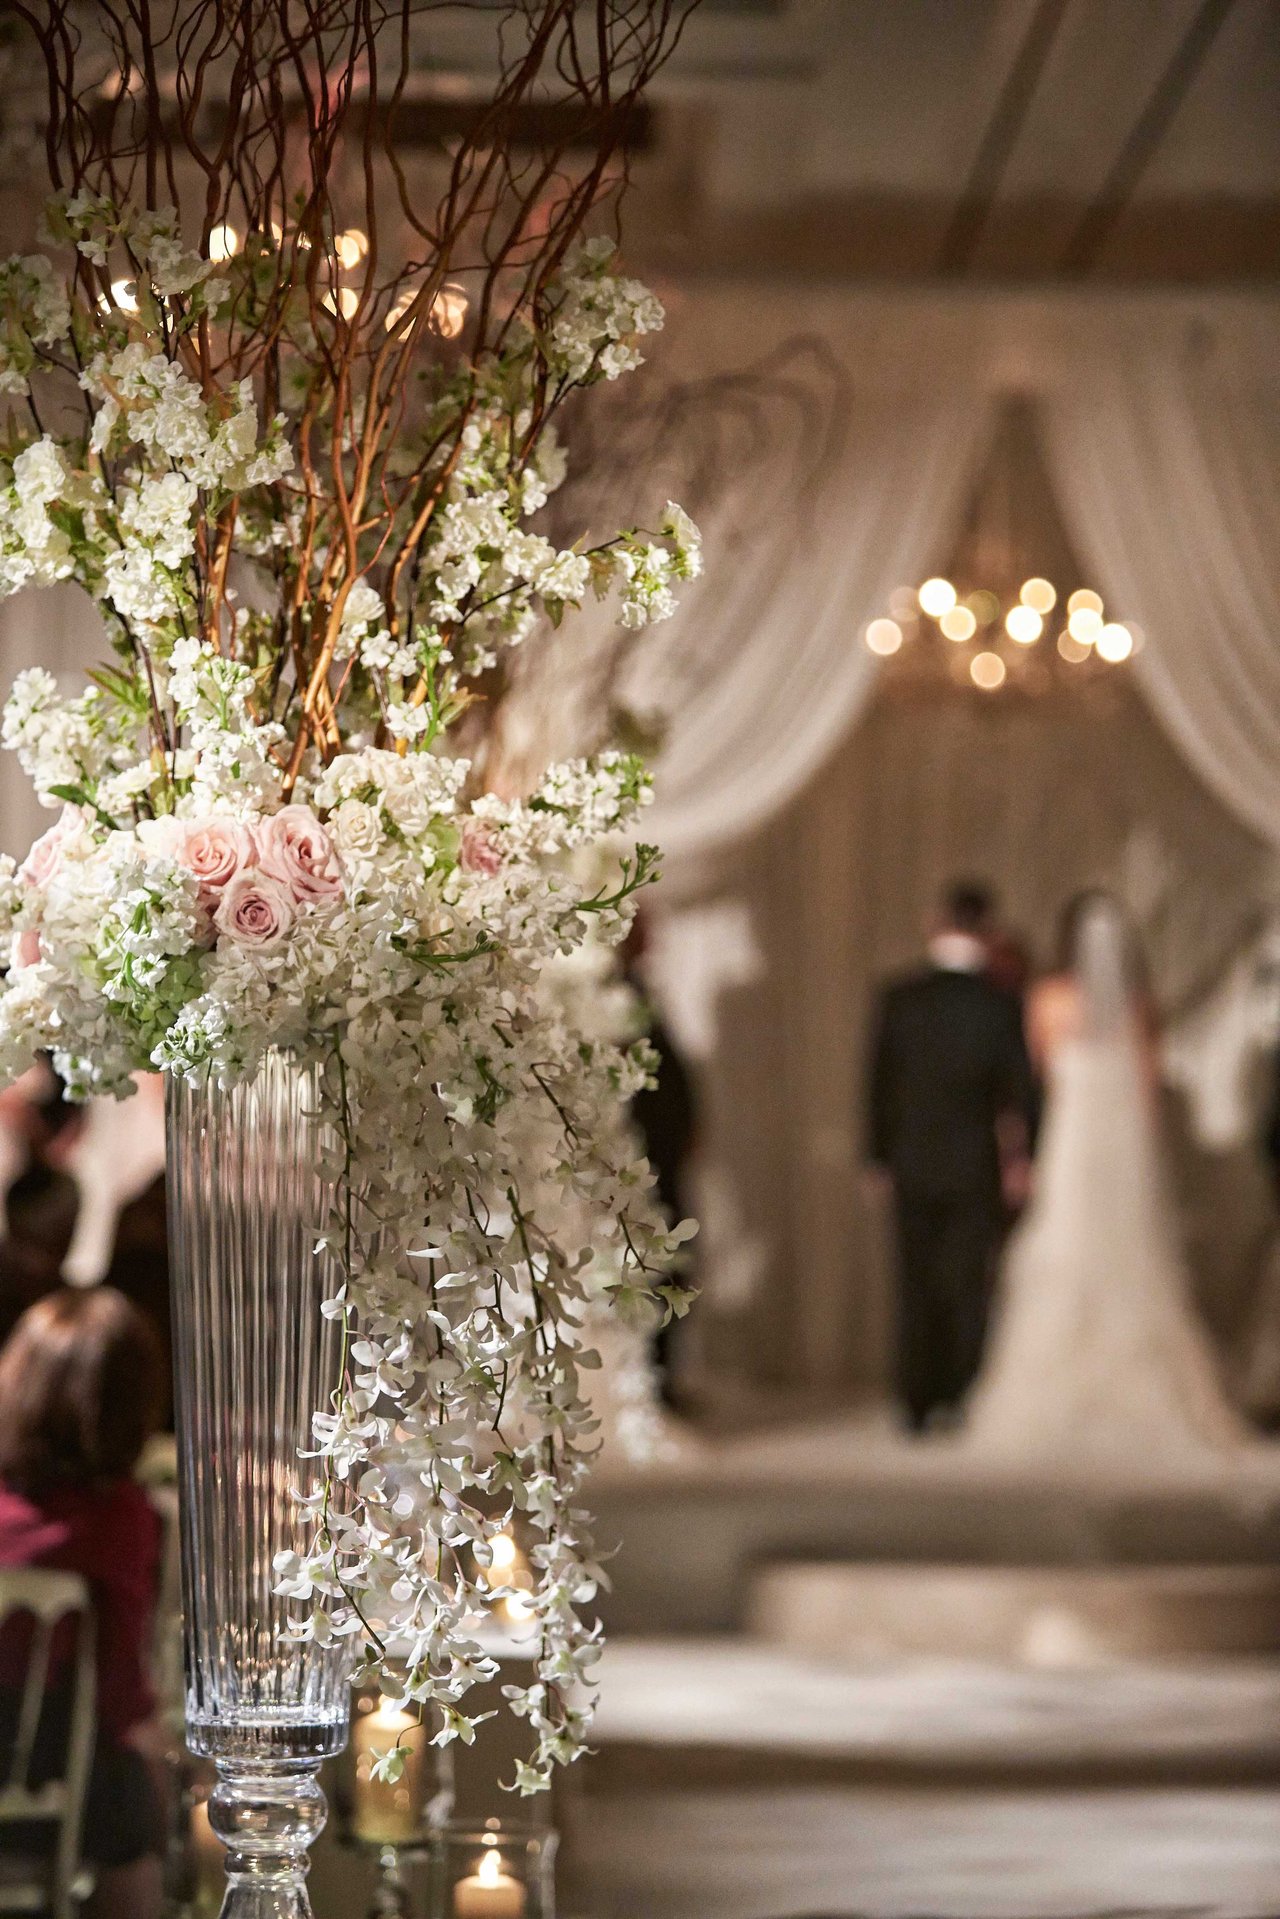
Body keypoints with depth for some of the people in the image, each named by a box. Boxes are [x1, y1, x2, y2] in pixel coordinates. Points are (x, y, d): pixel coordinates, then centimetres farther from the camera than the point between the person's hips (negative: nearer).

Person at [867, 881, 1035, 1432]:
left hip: (913, 1164, 2)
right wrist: (1017, 1156, 9)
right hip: (975, 1165, -2)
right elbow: (1017, 1091, -5)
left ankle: (917, 1404, 7)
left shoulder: (898, 998, -4)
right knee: (970, 1287, 5)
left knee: (916, 1288, 8)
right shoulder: (999, 1005, -9)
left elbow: (879, 1081, 1)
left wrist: (880, 1155, 10)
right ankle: (962, 1401, 2)